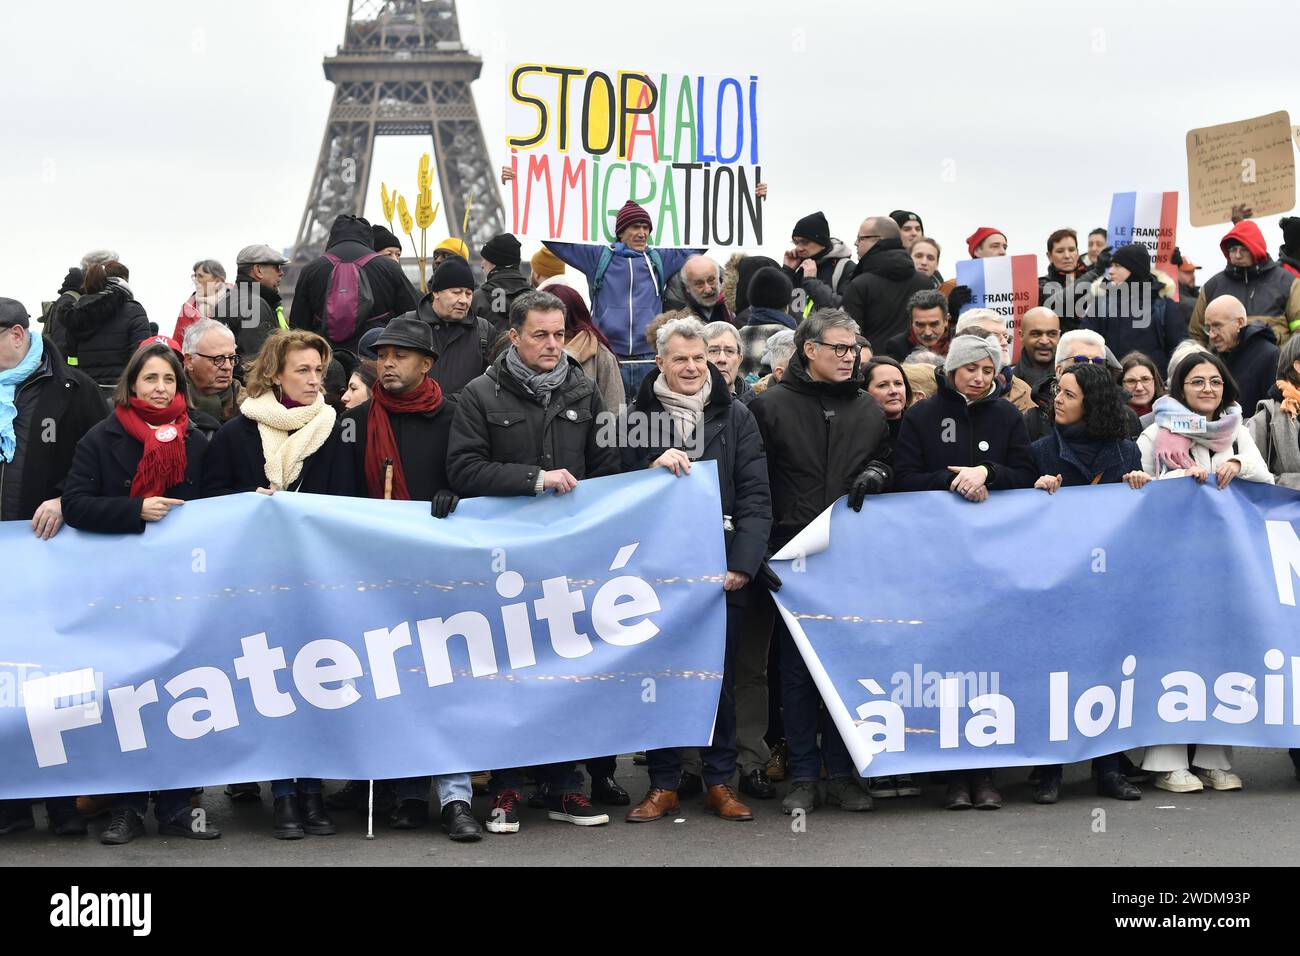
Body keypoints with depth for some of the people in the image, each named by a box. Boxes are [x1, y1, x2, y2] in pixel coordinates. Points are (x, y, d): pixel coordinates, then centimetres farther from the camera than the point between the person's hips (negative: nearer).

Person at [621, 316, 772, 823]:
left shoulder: (735, 416, 5)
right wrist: (655, 467, -14)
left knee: (721, 674, 5)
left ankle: (720, 781, 13)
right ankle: (663, 784, 10)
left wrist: (743, 563, -11)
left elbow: (755, 496, 0)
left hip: (721, 567, 0)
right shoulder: (638, 417, 4)